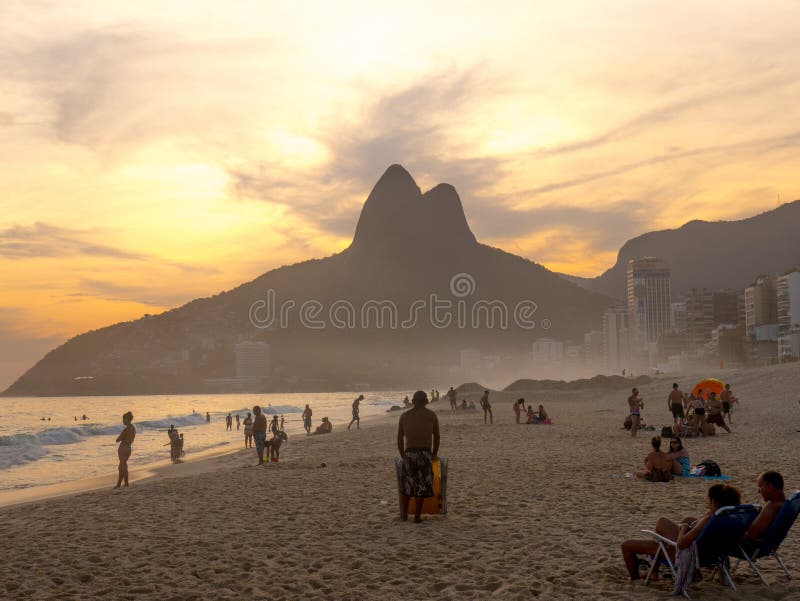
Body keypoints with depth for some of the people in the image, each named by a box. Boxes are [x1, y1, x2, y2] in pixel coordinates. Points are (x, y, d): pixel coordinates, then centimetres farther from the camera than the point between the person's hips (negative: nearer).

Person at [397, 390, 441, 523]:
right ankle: (417, 517, 4)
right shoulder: (431, 415, 6)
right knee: (422, 486, 4)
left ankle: (404, 514, 16)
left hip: (409, 453, 2)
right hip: (425, 453, -2)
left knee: (406, 485, 14)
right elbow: (436, 437, 10)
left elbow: (399, 439, 11)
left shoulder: (404, 415, 10)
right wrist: (434, 454, 22)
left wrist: (403, 455, 21)